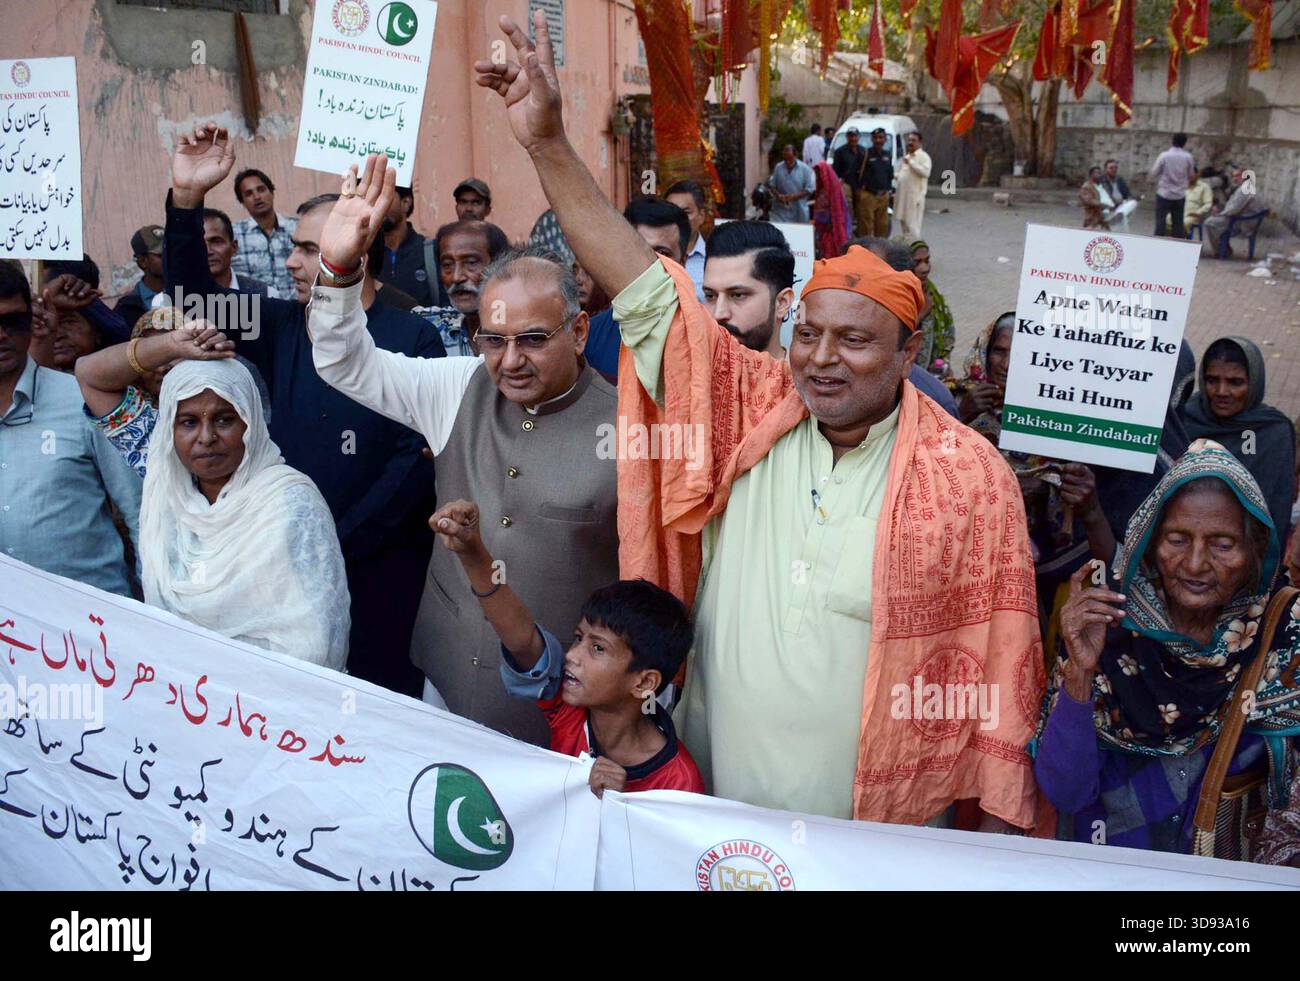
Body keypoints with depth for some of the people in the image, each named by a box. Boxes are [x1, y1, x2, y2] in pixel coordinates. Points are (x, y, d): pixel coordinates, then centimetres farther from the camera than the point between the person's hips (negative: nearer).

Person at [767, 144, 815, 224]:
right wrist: (778, 195, -12)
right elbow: (772, 185, 8)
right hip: (781, 210, 1)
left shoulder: (805, 169, -6)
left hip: (799, 211, -1)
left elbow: (810, 189, -8)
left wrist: (795, 196, -19)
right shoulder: (778, 168, 1)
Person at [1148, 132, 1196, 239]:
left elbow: (1153, 173, -6)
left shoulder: (1164, 156, -10)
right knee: (1178, 222, 8)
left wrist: (1153, 181, 13)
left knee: (1161, 221, 1)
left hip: (1164, 194, -2)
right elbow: (1191, 175, 8)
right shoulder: (1188, 157, -2)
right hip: (1180, 195, 2)